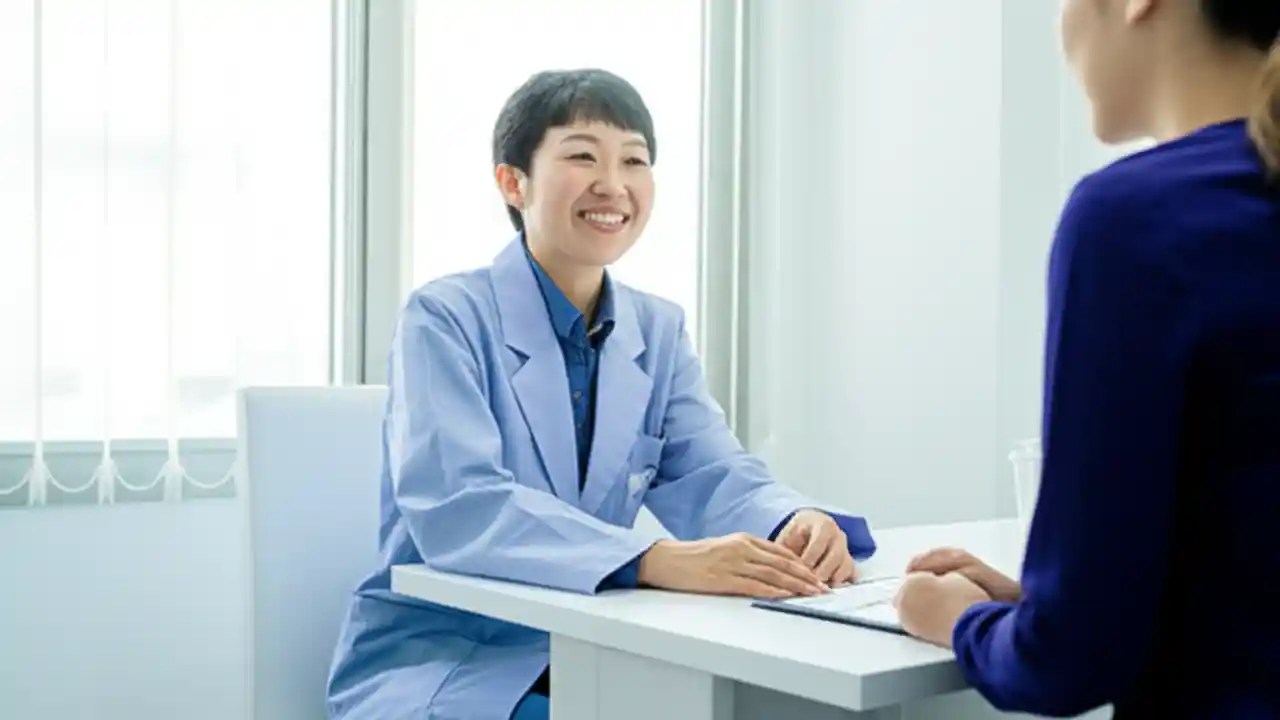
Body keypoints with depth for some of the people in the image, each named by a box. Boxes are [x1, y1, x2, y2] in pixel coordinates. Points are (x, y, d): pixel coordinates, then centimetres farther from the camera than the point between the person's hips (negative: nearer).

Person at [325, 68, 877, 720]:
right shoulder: (444, 319, -12)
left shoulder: (658, 330, 8)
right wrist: (659, 561, -40)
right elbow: (456, 508, -27)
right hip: (436, 665, -6)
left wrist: (796, 523, -25)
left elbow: (712, 476, -1)